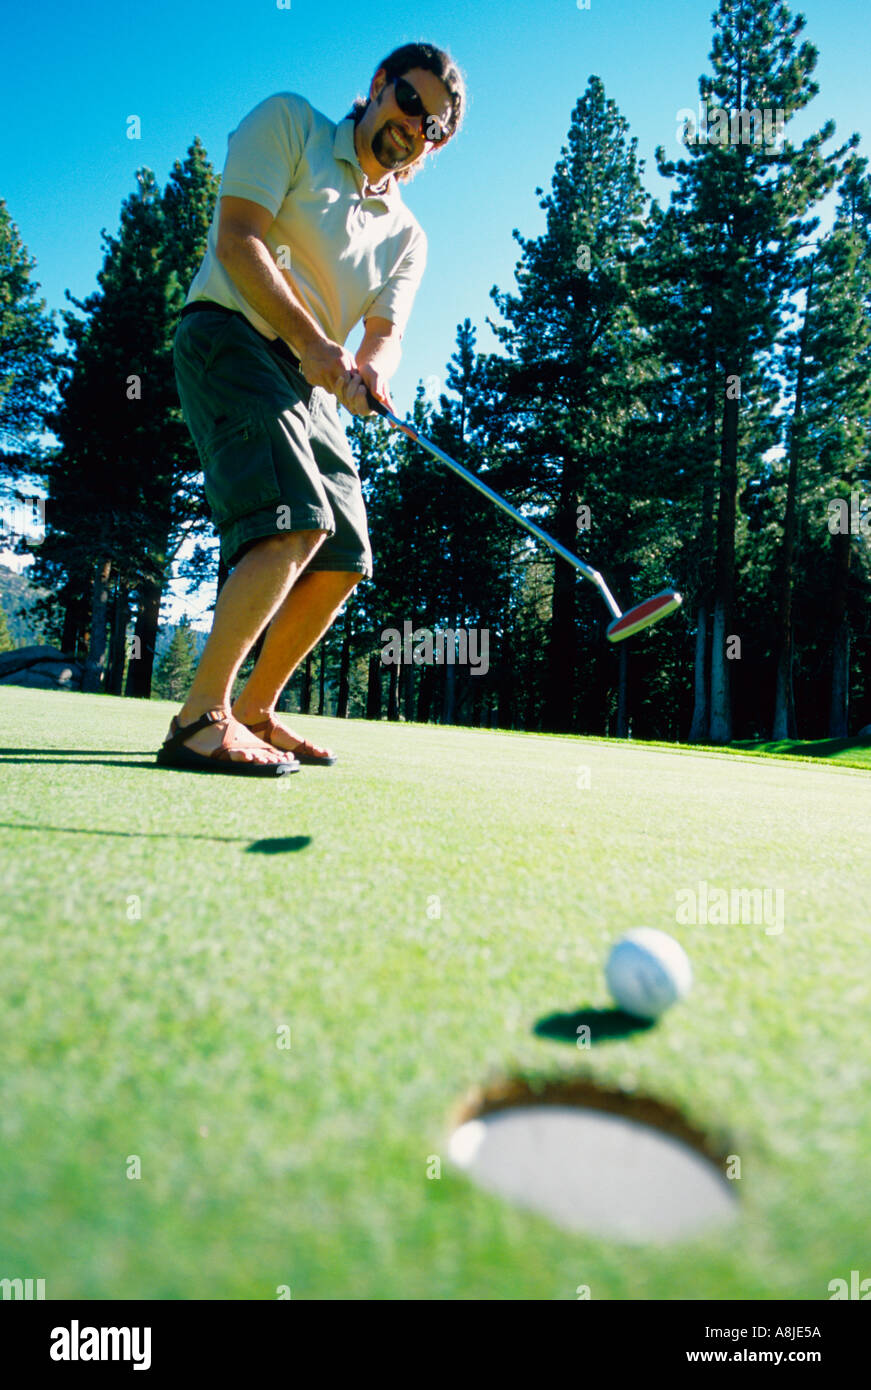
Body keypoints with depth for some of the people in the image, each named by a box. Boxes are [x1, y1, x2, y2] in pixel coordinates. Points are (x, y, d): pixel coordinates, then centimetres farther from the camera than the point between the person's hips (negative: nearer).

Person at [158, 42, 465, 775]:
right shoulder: (288, 122, 4)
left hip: (310, 383, 7)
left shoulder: (407, 235, 17)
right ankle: (200, 719, -24)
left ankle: (255, 711, 14)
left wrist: (369, 371, -23)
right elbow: (237, 239, -10)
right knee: (297, 524, -27)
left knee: (342, 562, 2)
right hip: (231, 336, -7)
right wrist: (311, 340, -24)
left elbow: (386, 331, 2)